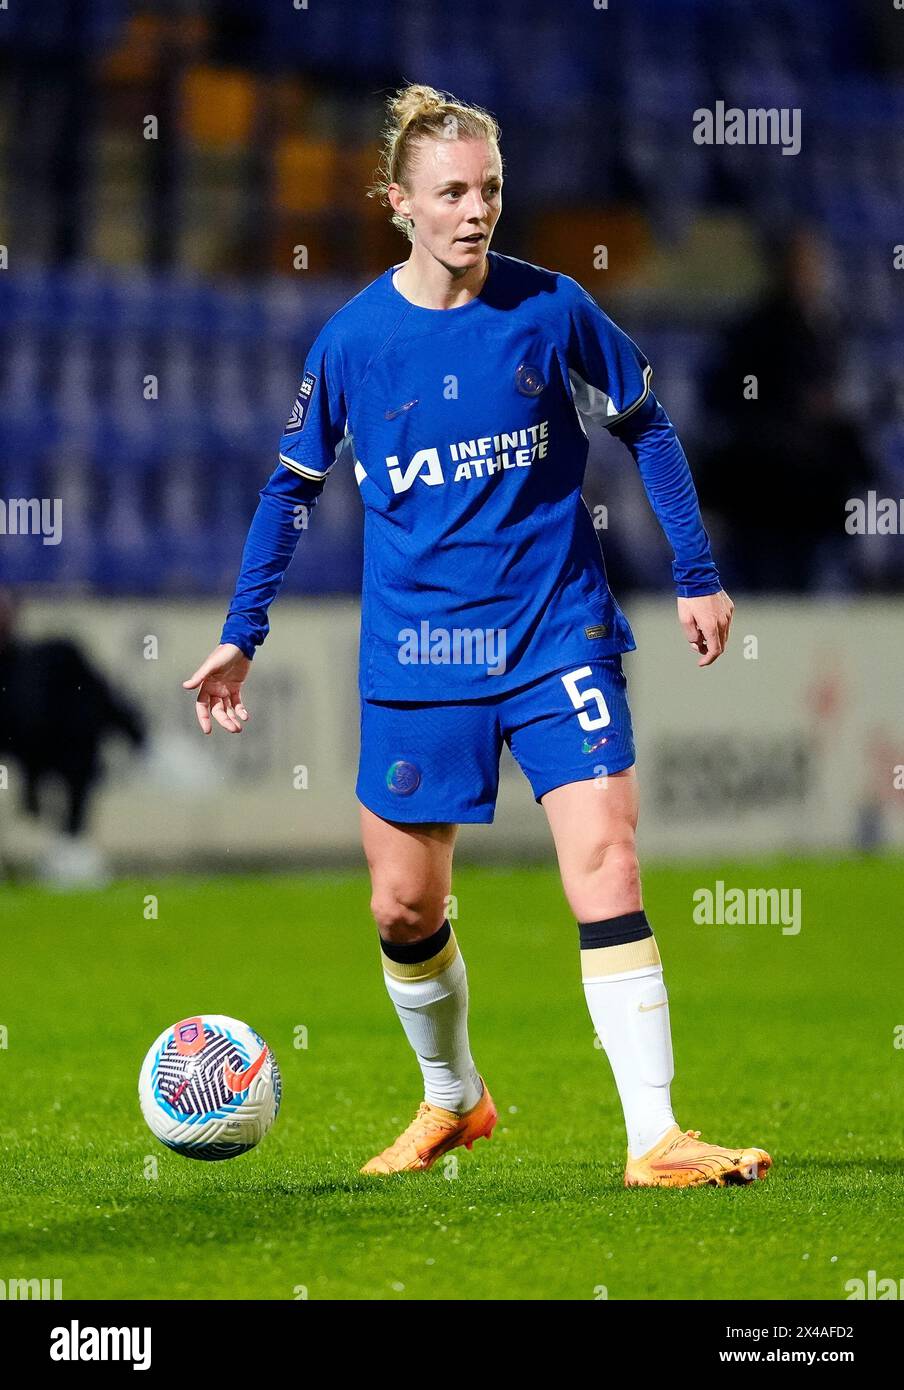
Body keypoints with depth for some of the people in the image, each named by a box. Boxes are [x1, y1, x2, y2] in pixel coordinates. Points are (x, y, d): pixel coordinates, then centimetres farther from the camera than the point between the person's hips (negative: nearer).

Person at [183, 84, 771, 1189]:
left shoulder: (551, 309, -5)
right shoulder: (352, 339, -3)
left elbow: (645, 429, 9)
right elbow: (293, 486, 10)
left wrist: (697, 574, 7)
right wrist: (240, 637, 10)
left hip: (559, 633, -1)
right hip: (415, 659, 1)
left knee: (604, 867, -15)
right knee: (403, 910, 8)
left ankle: (655, 1138, -16)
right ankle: (452, 1100, 35)